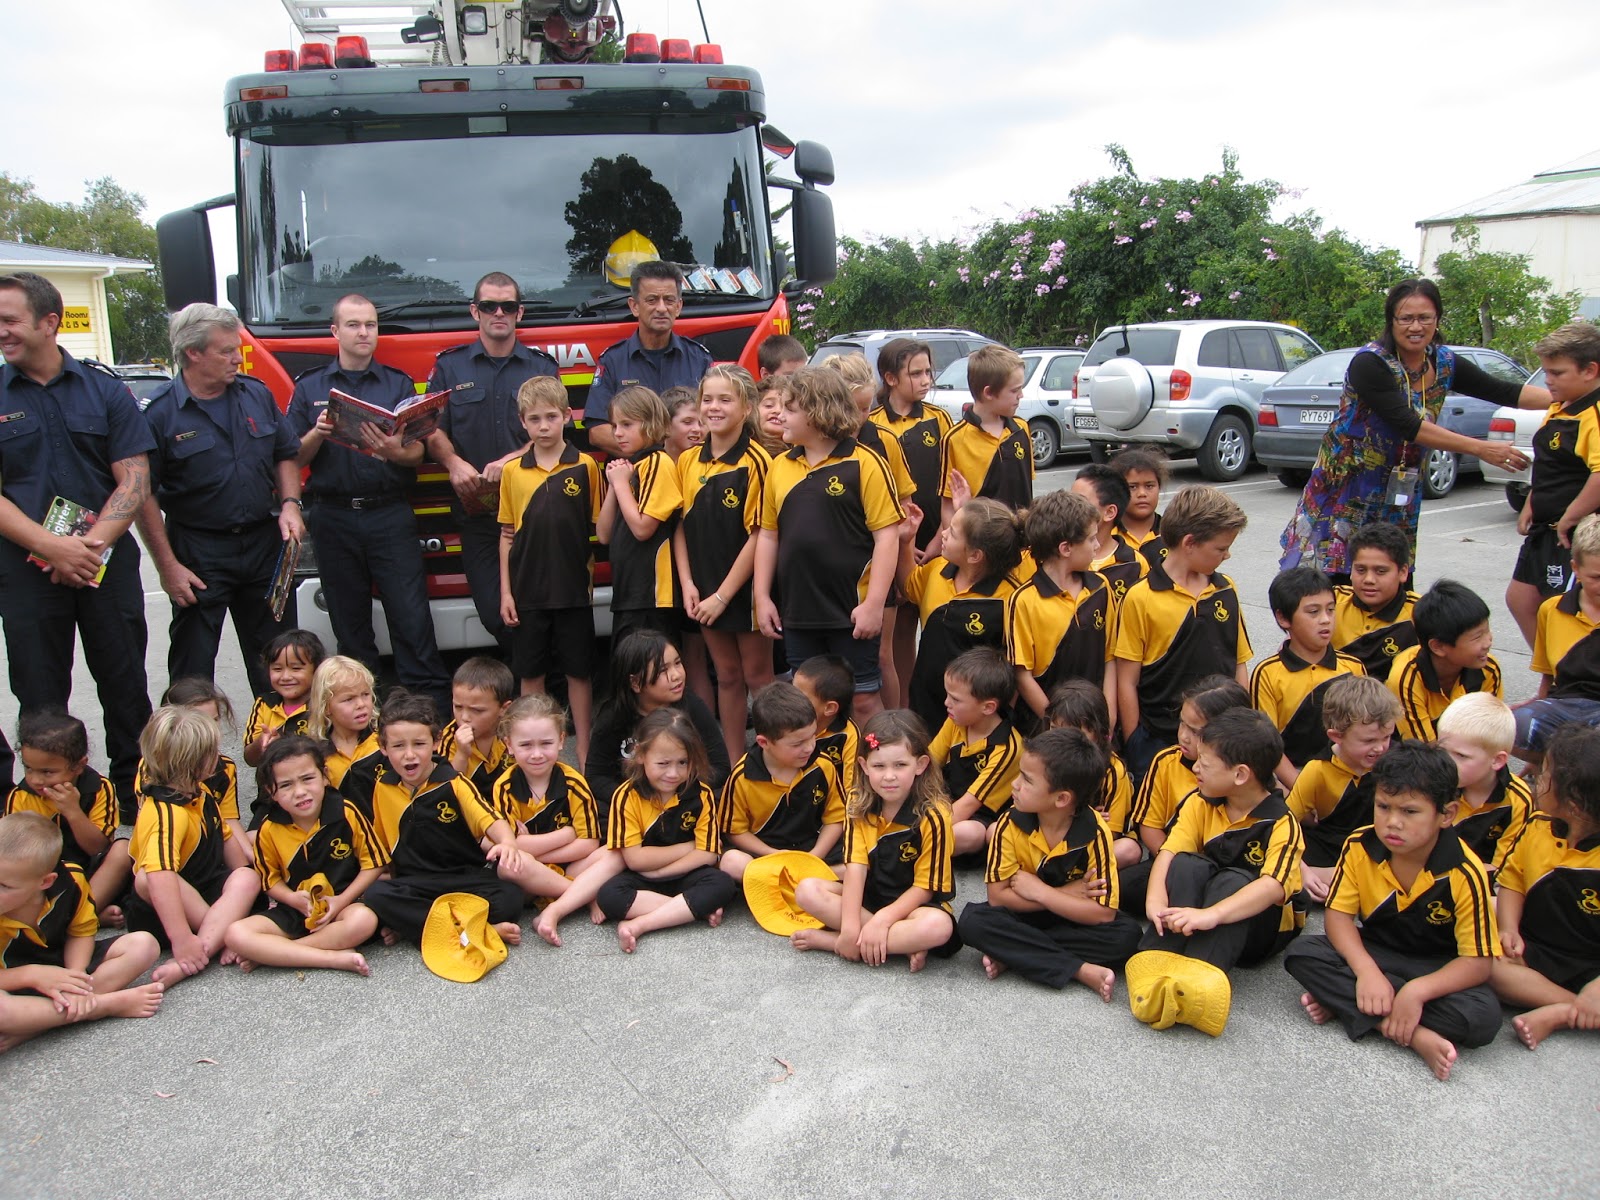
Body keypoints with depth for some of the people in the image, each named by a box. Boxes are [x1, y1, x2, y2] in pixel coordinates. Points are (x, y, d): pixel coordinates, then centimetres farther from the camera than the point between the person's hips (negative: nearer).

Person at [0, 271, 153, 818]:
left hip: (108, 561, 0)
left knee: (125, 685, 7)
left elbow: (134, 482, -2)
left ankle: (135, 795, 20)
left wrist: (91, 544, -15)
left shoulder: (105, 389, 2)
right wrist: (53, 546, -17)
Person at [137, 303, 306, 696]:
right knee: (192, 669, 5)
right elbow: (144, 495, -11)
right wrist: (168, 567, -13)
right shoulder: (161, 413, -11)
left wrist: (290, 504, -4)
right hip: (198, 554, -4)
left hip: (265, 543, 5)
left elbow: (286, 455, 14)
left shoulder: (257, 395, 4)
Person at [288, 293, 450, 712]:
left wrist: (394, 451, -20)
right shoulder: (309, 387, 10)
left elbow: (418, 454, 2)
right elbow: (295, 458, 6)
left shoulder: (399, 383, 9)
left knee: (412, 618, -7)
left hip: (391, 515, -1)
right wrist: (319, 433, -13)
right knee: (349, 623, 7)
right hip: (333, 517, 1)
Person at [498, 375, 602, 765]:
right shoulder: (512, 471, 3)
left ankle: (584, 752, 19)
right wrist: (505, 591, 3)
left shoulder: (585, 467, -2)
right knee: (530, 673, 11)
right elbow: (507, 535, 6)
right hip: (527, 591, 2)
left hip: (574, 589, -2)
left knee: (578, 671, 8)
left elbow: (600, 528, 1)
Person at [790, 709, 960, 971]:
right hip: (869, 896, 4)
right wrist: (850, 926, -24)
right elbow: (856, 867, -14)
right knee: (807, 891, -19)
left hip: (913, 903, -4)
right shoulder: (859, 807, -6)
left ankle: (828, 940, -24)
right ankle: (902, 943, -19)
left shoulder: (932, 816, -18)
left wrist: (882, 920, -26)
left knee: (938, 927, -37)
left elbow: (925, 887, -15)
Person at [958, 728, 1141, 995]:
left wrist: (1040, 892, -23)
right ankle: (1081, 970, -26)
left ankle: (1013, 954, -21)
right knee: (973, 920, -28)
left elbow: (1104, 913, -23)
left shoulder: (1094, 832, -22)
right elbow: (997, 895, -19)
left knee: (1126, 934, -28)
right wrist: (1067, 895, -23)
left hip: (1073, 919, 0)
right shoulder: (1011, 823, -20)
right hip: (1026, 914, 0)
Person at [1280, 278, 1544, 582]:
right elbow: (1408, 425, -25)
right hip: (1345, 490, -6)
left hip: (1399, 496, 6)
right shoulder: (1370, 363, -18)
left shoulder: (1444, 363, 3)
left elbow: (1506, 392, 5)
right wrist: (1479, 448, -26)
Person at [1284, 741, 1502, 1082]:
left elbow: (1478, 961, -21)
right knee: (1301, 954, -23)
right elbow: (1339, 913, -11)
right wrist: (1366, 970, -29)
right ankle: (1414, 1035, -28)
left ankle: (1343, 1004, -23)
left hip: (1438, 968, -2)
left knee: (1483, 1018, -32)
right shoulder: (1359, 848, -14)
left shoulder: (1464, 874, -23)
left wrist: (1417, 990, -36)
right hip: (1374, 955, 3)